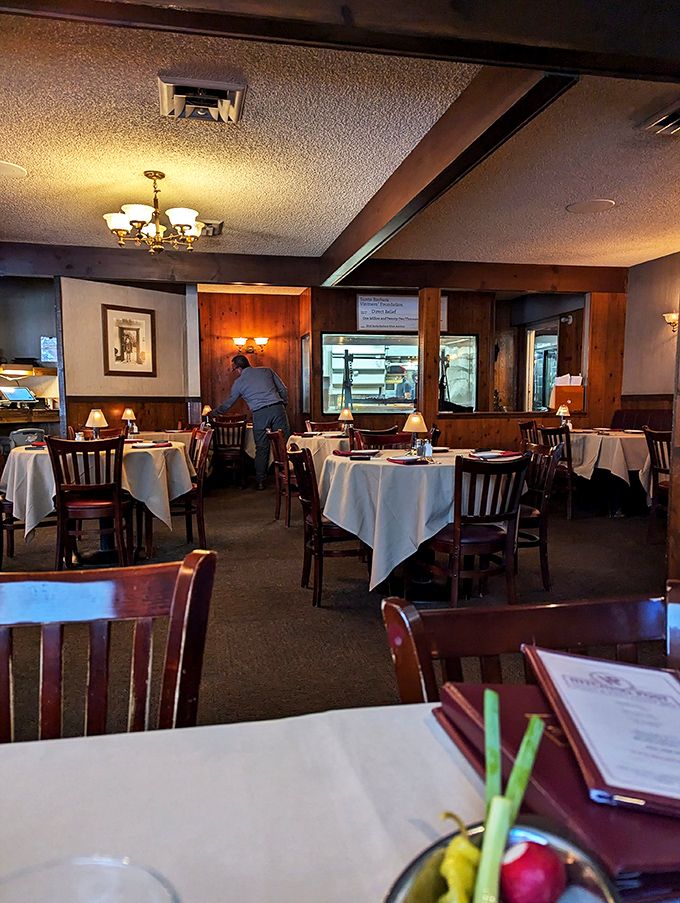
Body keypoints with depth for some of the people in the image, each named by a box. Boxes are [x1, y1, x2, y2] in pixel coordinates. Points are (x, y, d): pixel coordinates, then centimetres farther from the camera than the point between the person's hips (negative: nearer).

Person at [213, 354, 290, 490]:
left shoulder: (239, 382, 12)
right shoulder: (267, 371, 16)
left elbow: (228, 403, 22)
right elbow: (283, 390, 15)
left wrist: (214, 413, 38)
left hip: (260, 414, -1)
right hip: (277, 409, 1)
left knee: (261, 448, 8)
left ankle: (261, 481, 14)